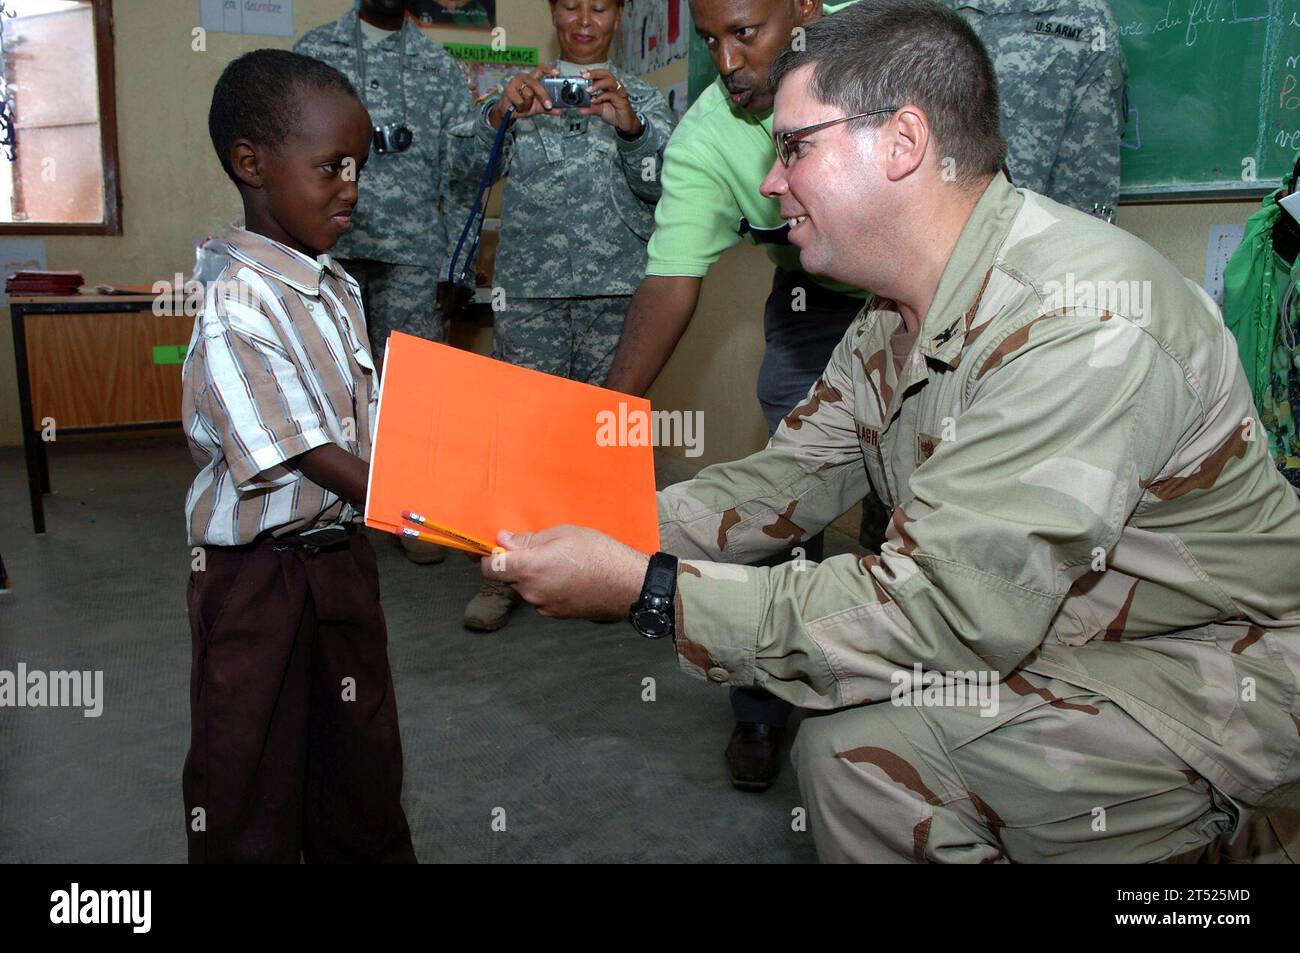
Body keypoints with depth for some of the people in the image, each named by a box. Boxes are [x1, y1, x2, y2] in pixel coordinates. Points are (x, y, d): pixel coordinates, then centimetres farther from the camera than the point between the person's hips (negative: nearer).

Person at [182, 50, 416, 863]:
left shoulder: (340, 289, 3)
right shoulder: (231, 309, -22)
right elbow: (314, 459, -25)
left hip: (344, 547, 7)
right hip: (258, 573, -7)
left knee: (363, 757, 19)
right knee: (253, 772, 10)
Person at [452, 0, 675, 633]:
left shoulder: (643, 98, 15)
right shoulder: (520, 92, 17)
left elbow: (656, 183, -1)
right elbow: (470, 168, 4)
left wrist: (627, 124, -20)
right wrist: (500, 114, -15)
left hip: (616, 289, 0)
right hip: (528, 287, 0)